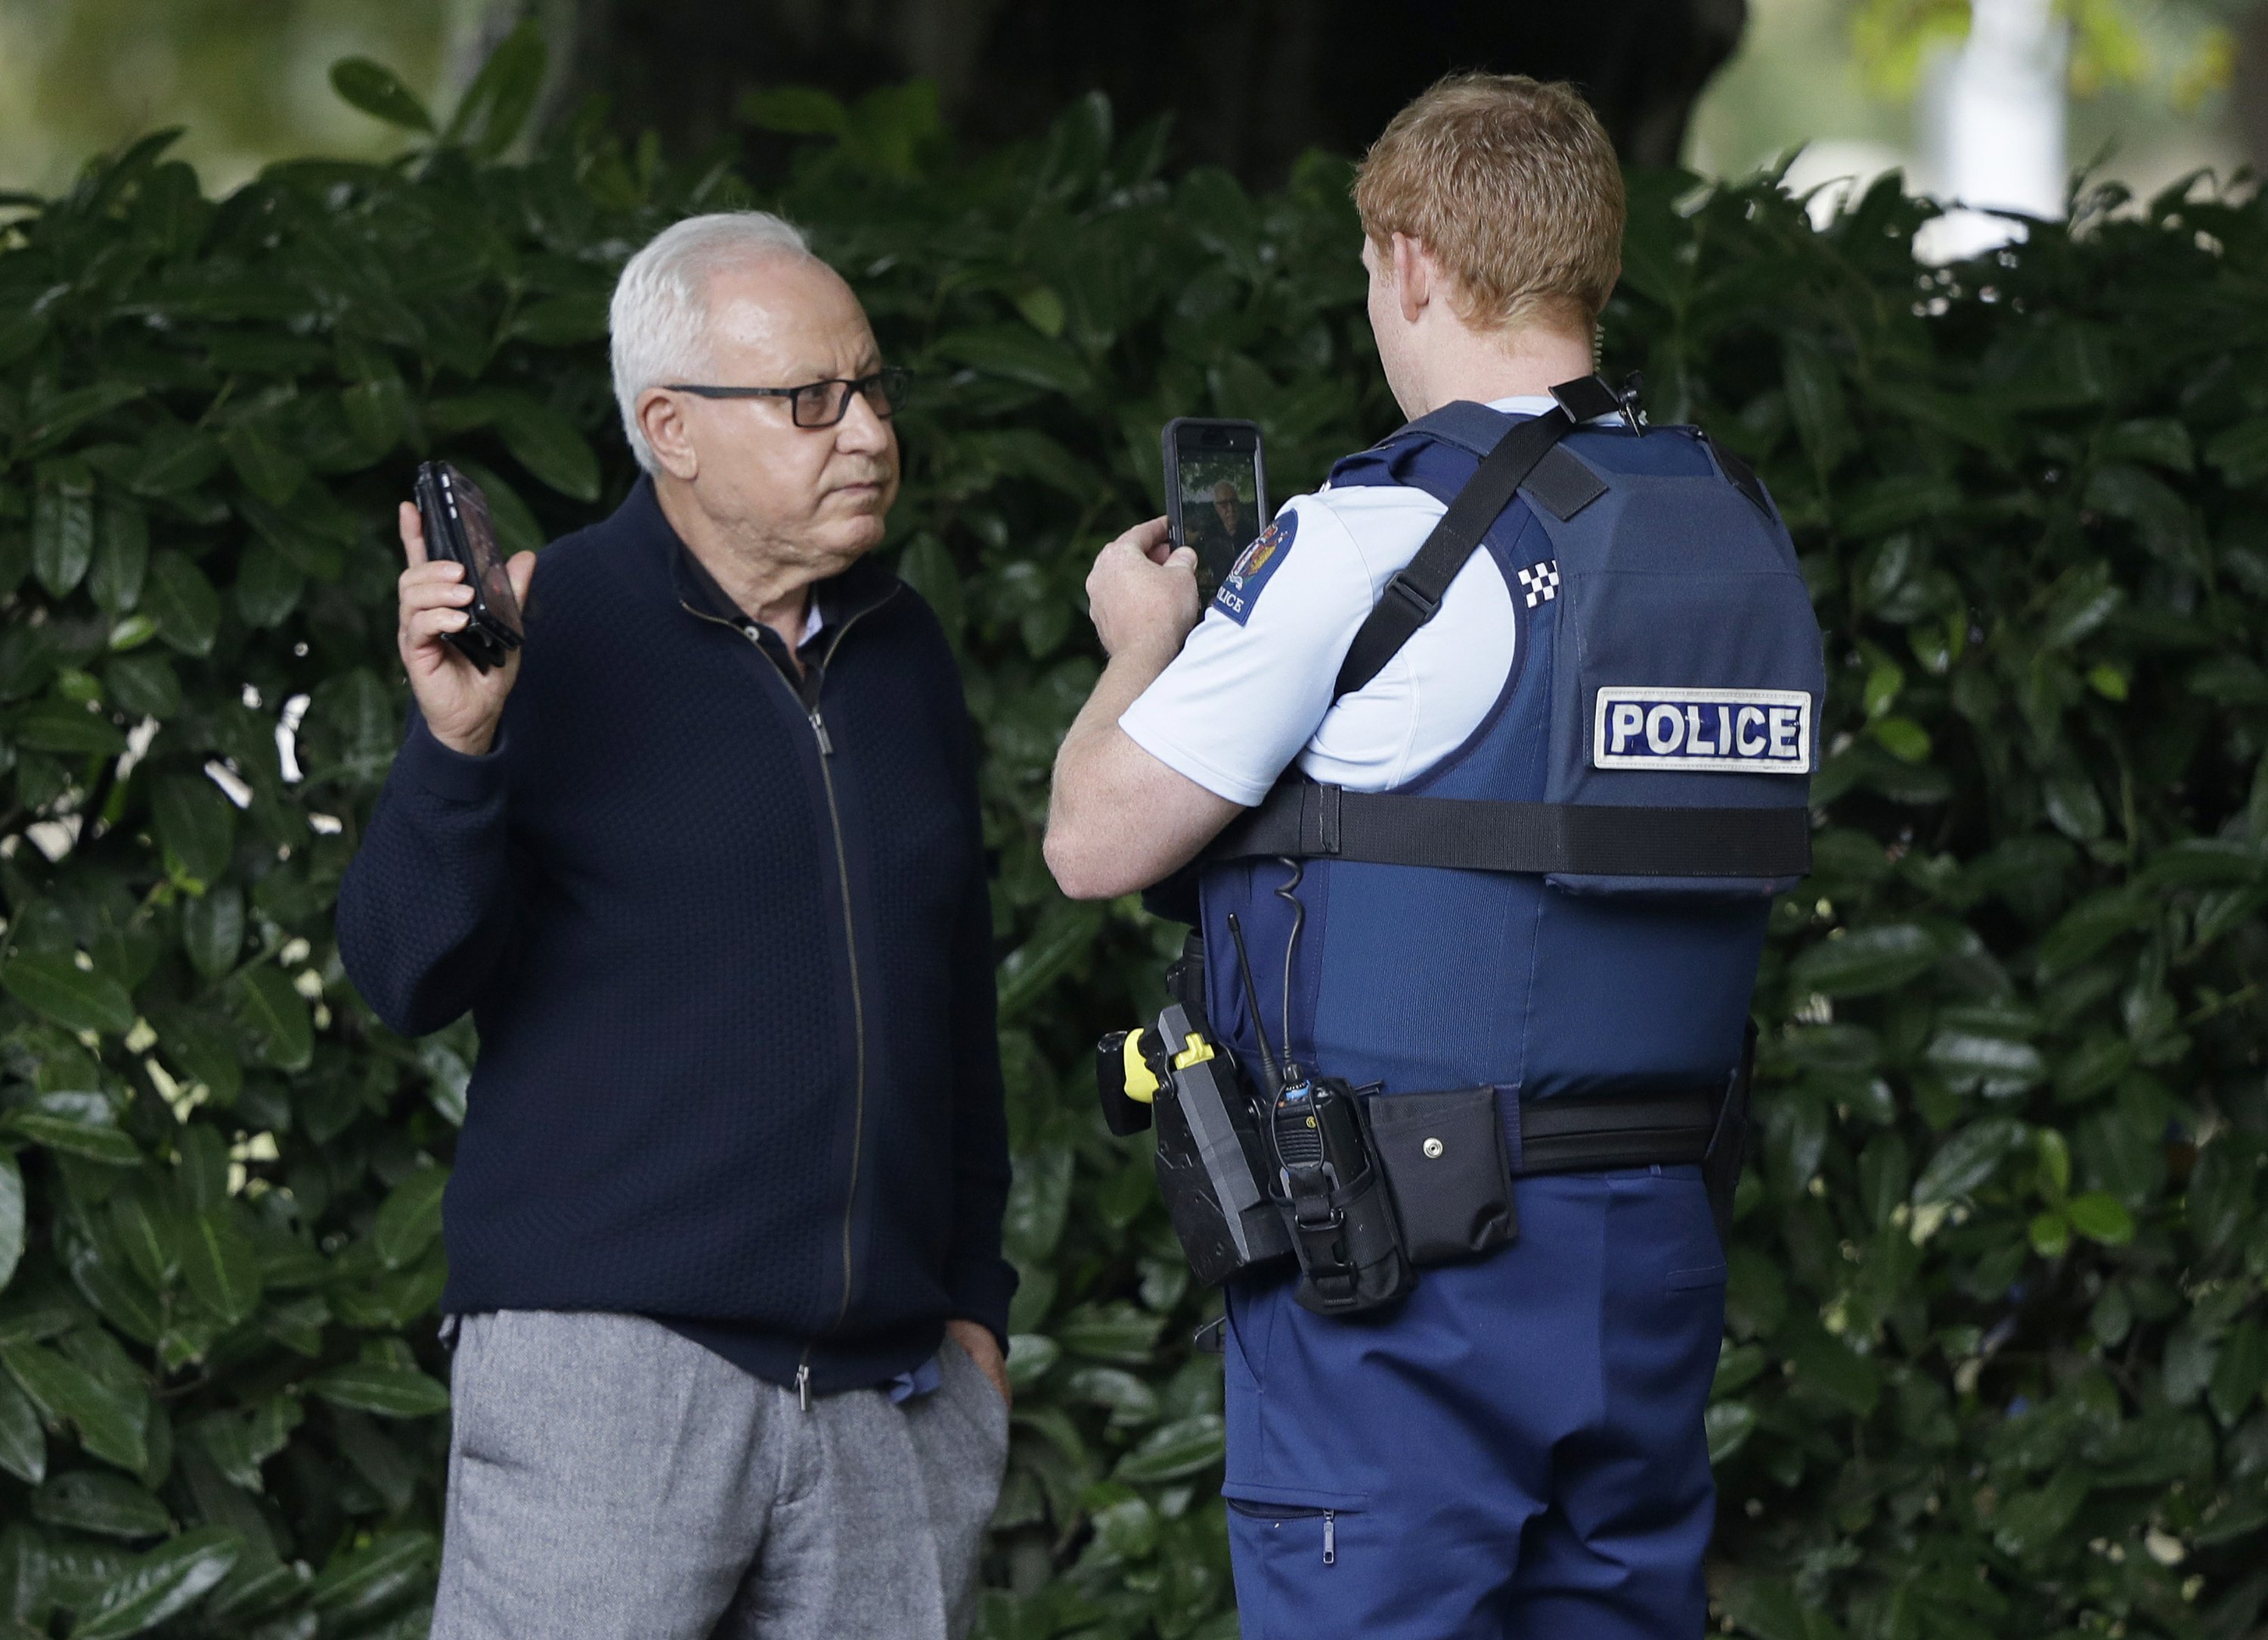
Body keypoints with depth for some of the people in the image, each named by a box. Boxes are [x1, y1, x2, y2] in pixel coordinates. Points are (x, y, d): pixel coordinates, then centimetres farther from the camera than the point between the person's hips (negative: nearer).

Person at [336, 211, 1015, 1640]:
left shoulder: (902, 650, 14)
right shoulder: (548, 637, -4)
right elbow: (406, 980, -10)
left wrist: (974, 1303, 18)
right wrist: (455, 746, -25)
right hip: (606, 1364, -5)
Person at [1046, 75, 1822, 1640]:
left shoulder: (1374, 543, -12)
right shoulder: (1744, 533, 8)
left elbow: (1095, 839, -7)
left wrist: (1143, 649, 15)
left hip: (1407, 1278, -7)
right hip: (1658, 1247, 7)